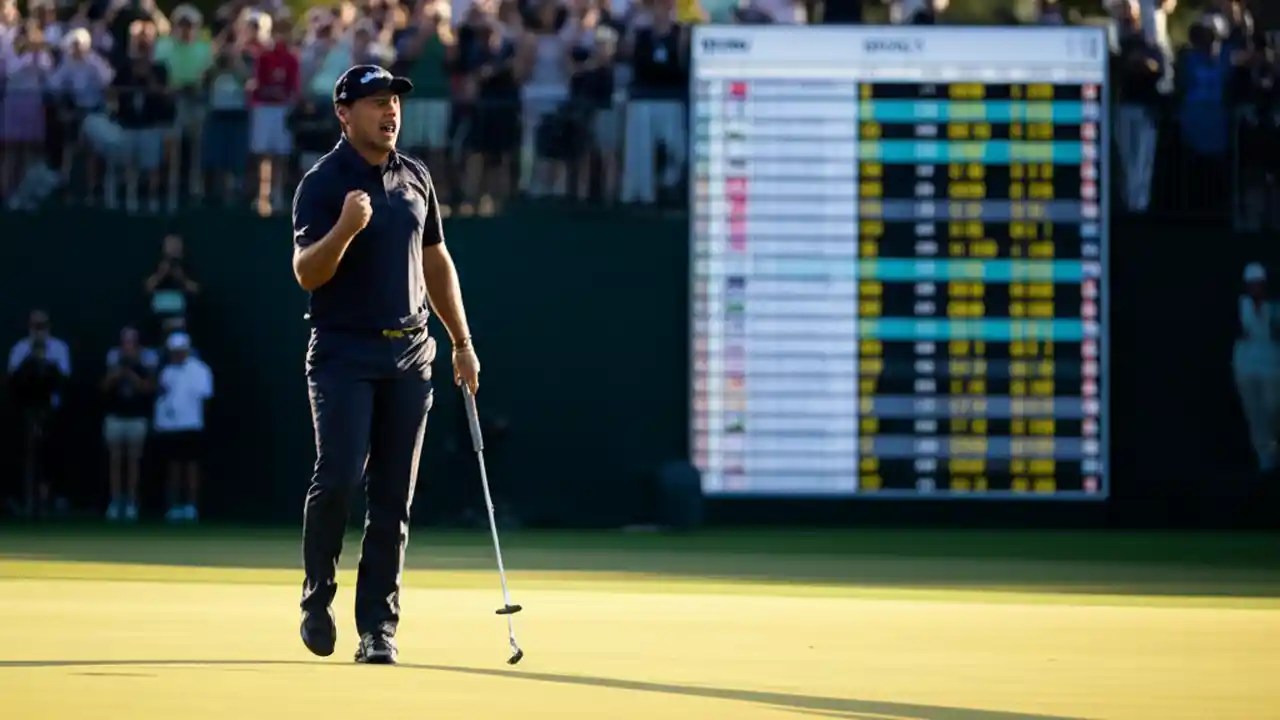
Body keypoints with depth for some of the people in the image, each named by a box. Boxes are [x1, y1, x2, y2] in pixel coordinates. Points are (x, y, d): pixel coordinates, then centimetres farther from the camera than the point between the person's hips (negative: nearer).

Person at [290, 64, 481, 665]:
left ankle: (377, 629, 6)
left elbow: (436, 261, 21)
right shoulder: (321, 183, -6)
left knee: (393, 499, 2)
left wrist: (462, 342, 17)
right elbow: (306, 273, -16)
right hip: (343, 353, -5)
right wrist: (345, 229, -33)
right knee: (338, 475, -17)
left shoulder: (415, 179, 12)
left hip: (409, 355, 5)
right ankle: (317, 596, 4)